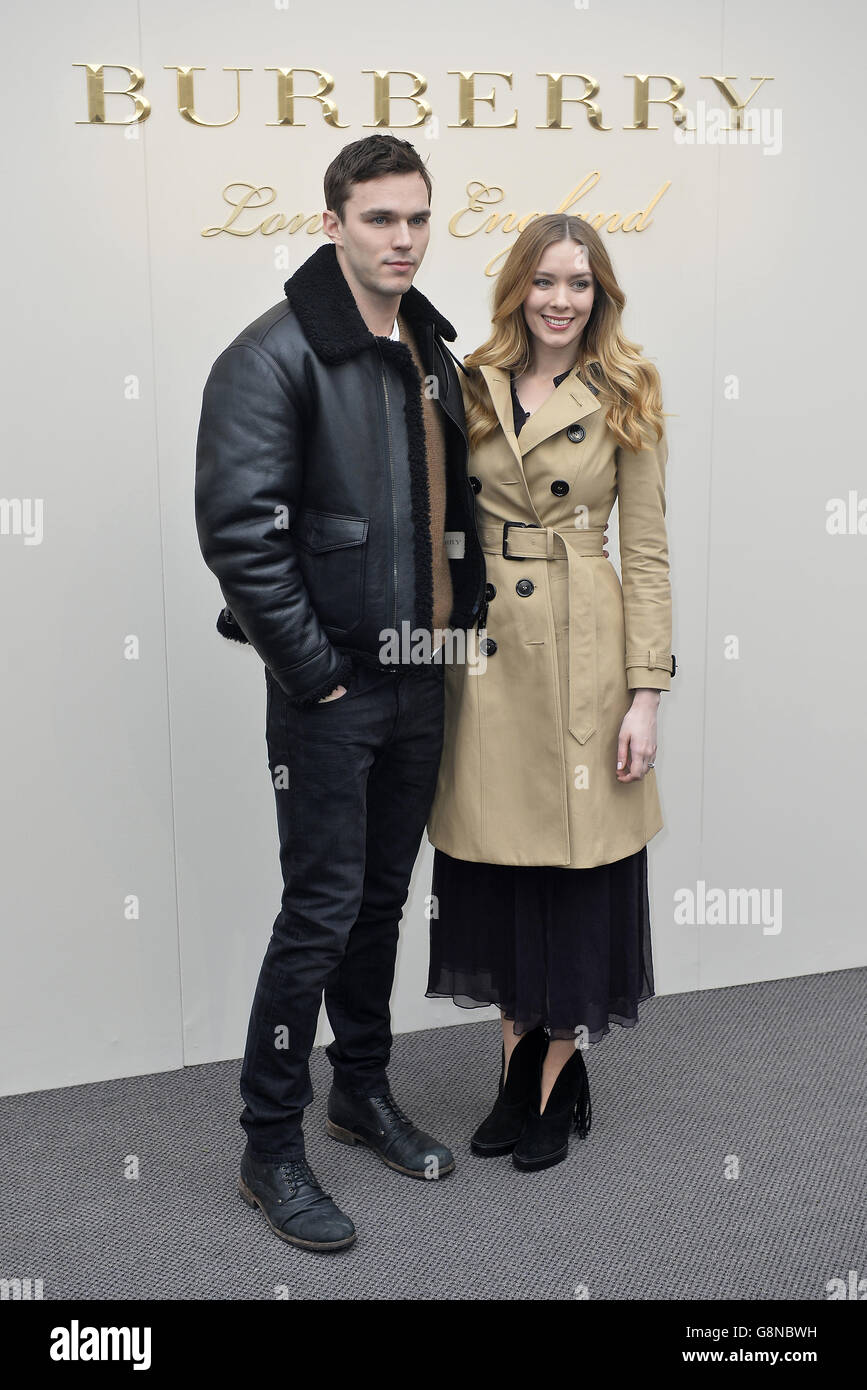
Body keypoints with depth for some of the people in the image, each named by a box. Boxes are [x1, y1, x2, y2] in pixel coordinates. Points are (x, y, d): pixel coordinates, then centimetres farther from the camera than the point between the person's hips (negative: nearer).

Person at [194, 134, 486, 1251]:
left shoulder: (432, 353, 13)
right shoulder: (275, 354, -12)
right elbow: (238, 528, -19)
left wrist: (463, 621, 10)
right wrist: (316, 670, -18)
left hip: (419, 682, 7)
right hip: (330, 689, -7)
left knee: (383, 898, 17)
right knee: (321, 914, -2)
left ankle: (363, 1093, 35)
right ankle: (270, 1149, 15)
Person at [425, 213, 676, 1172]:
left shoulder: (625, 398, 0)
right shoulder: (471, 388, 8)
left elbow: (646, 552, -3)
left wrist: (646, 693, -8)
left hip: (582, 655, -3)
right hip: (486, 652, 3)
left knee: (577, 869, 4)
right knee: (495, 868, 10)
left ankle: (559, 1084, 23)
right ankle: (518, 1067, 28)